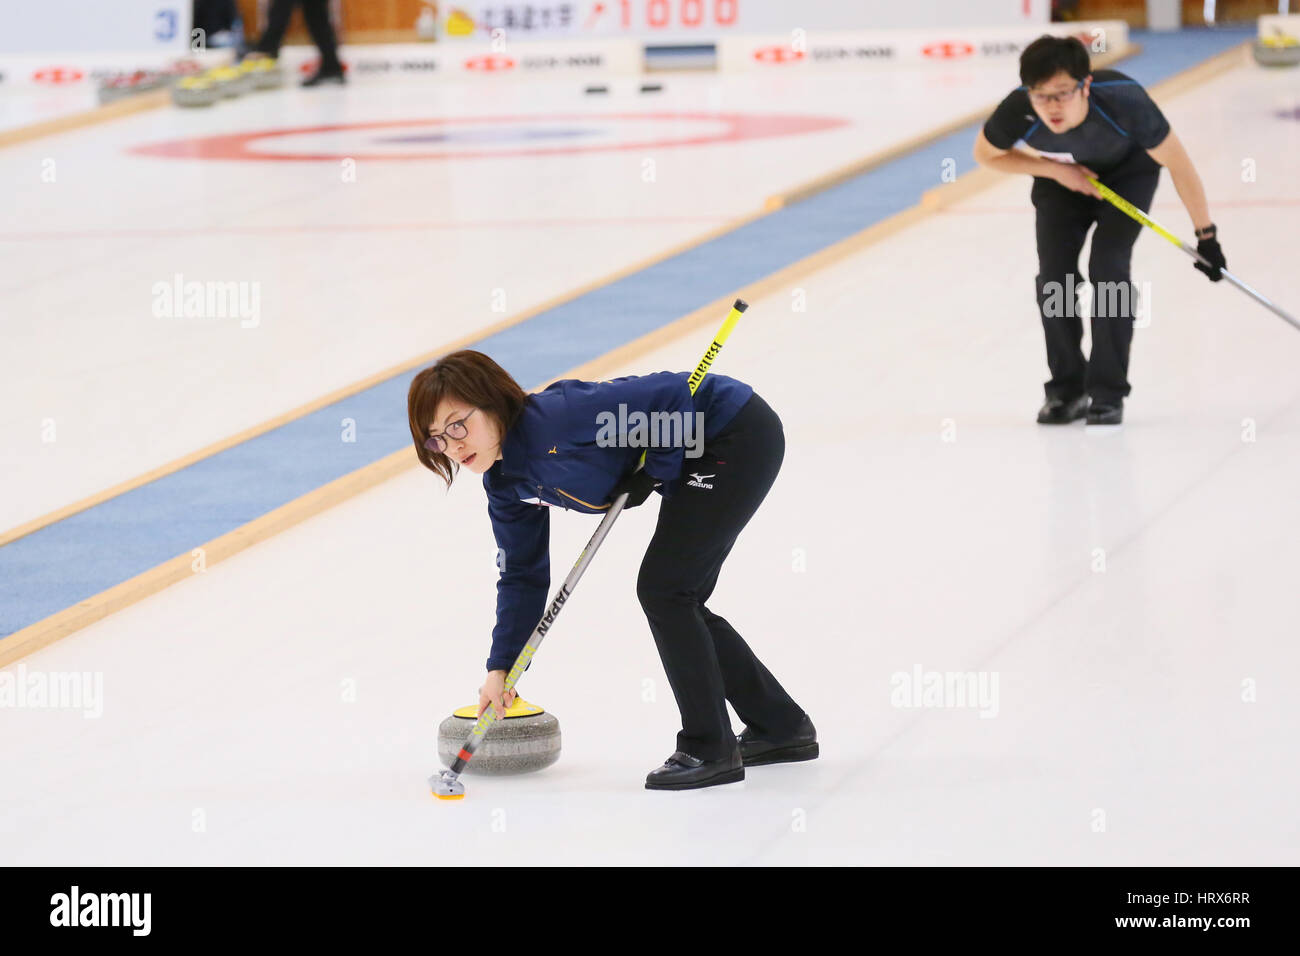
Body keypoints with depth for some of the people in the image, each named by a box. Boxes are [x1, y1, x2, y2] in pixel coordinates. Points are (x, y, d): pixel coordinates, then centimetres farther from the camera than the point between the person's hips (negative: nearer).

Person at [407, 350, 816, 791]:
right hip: (697, 460, 9)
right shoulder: (506, 482, 0)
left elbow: (674, 397, -27)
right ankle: (781, 728, 29)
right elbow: (522, 575, 9)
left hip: (740, 435, -9)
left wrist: (653, 475, -17)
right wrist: (501, 667, 6)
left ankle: (710, 750, -1)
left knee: (662, 588, -11)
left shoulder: (555, 419, -29)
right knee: (678, 601, 13)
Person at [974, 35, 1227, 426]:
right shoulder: (1017, 114, -37)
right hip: (1062, 179, 2)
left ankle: (1108, 394, -7)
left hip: (1128, 173, -2)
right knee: (1054, 275, -8)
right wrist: (1053, 169, -21)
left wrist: (1206, 236, -20)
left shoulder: (1124, 102, -43)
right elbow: (985, 154, -12)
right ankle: (1067, 390, 10)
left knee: (1108, 267, -18)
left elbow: (1178, 163, -27)